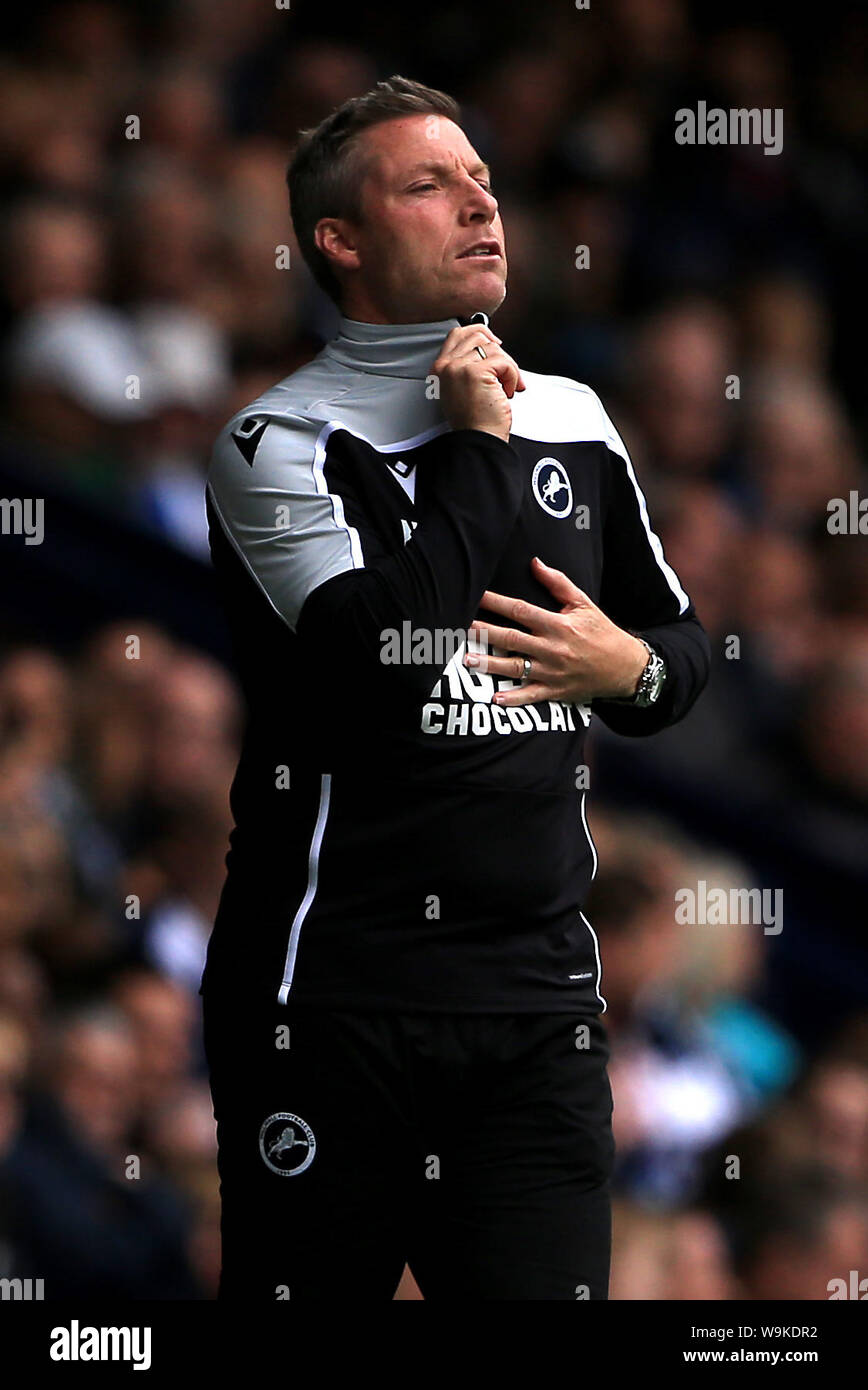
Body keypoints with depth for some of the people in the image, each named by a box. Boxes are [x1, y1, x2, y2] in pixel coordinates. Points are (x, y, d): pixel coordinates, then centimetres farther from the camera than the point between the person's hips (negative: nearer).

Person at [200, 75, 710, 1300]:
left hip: (537, 984, 5)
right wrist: (479, 442, -10)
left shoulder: (571, 420, 14)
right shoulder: (279, 445, -5)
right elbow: (388, 653, -21)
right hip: (331, 995, -4)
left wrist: (633, 668, 0)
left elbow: (684, 641, 24)